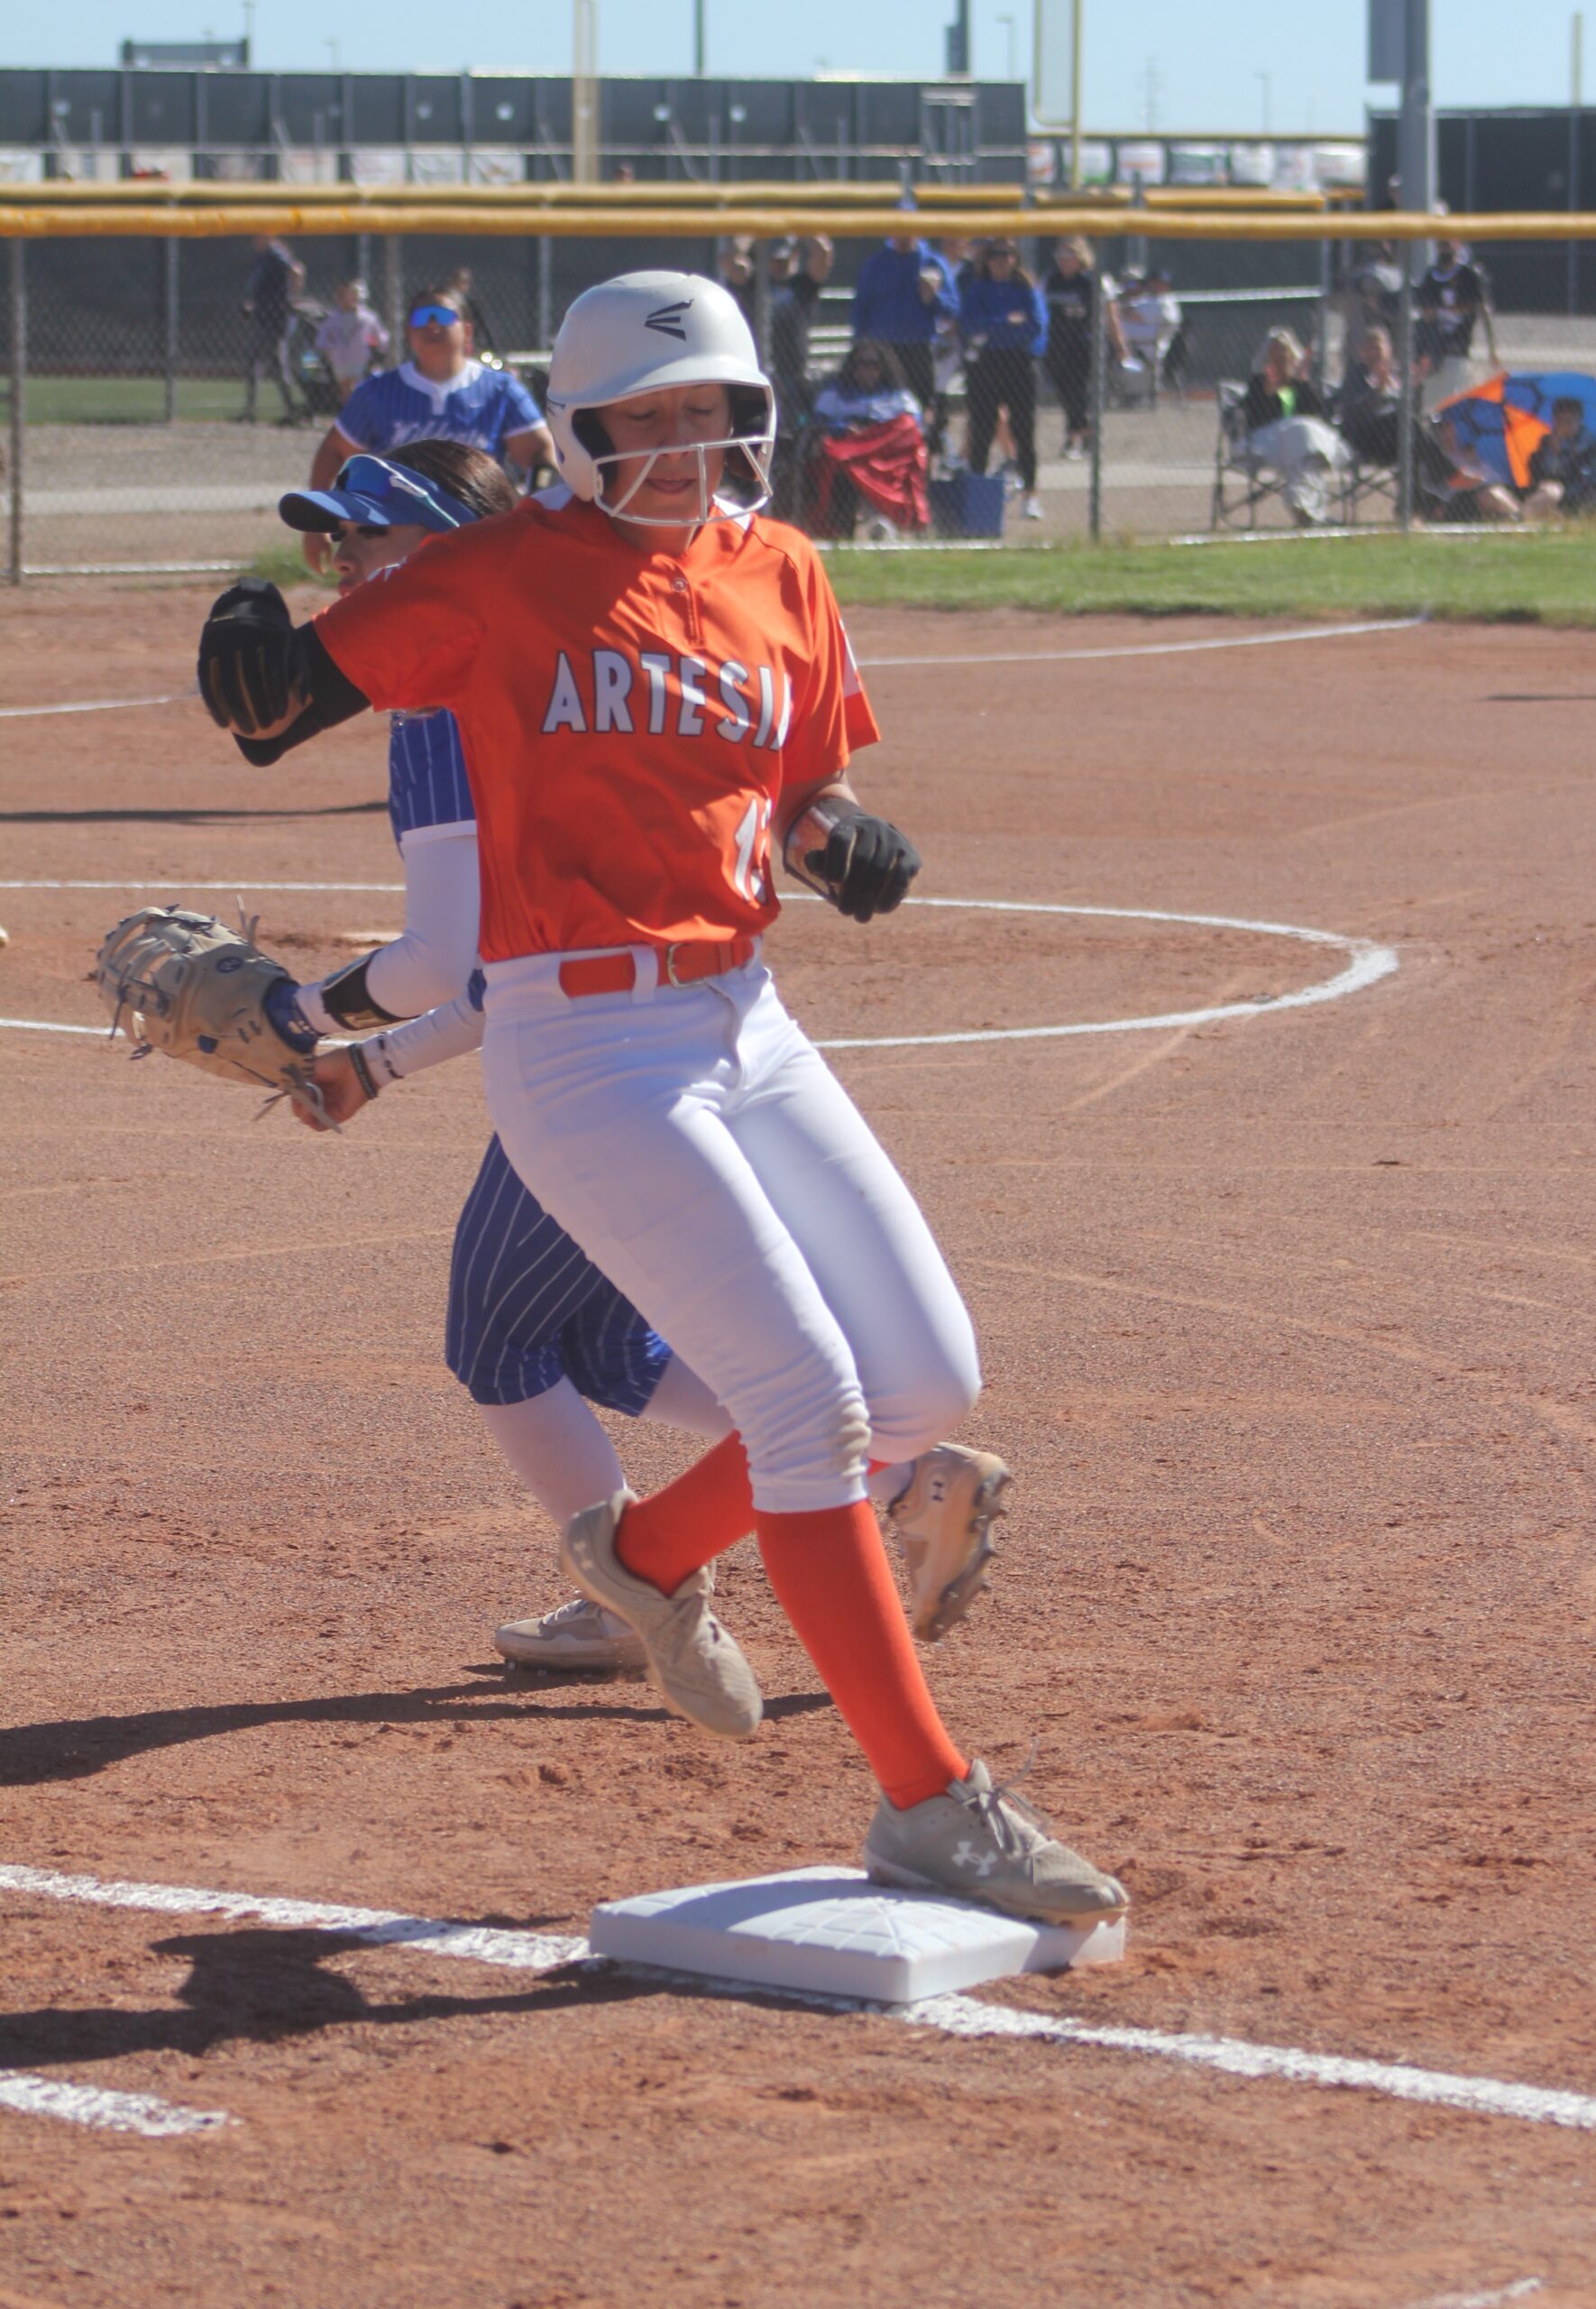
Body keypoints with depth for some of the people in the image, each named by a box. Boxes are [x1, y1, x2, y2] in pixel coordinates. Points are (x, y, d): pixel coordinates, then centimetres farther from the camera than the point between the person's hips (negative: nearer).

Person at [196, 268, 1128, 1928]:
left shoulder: (781, 578, 10)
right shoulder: (504, 576, -6)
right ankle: (928, 1806, -9)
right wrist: (264, 667, -32)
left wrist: (838, 842, -4)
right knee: (811, 1399, -14)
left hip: (743, 1025, 7)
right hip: (580, 1045, -7)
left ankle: (651, 1551, 31)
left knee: (931, 1384, 7)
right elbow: (294, 688, -9)